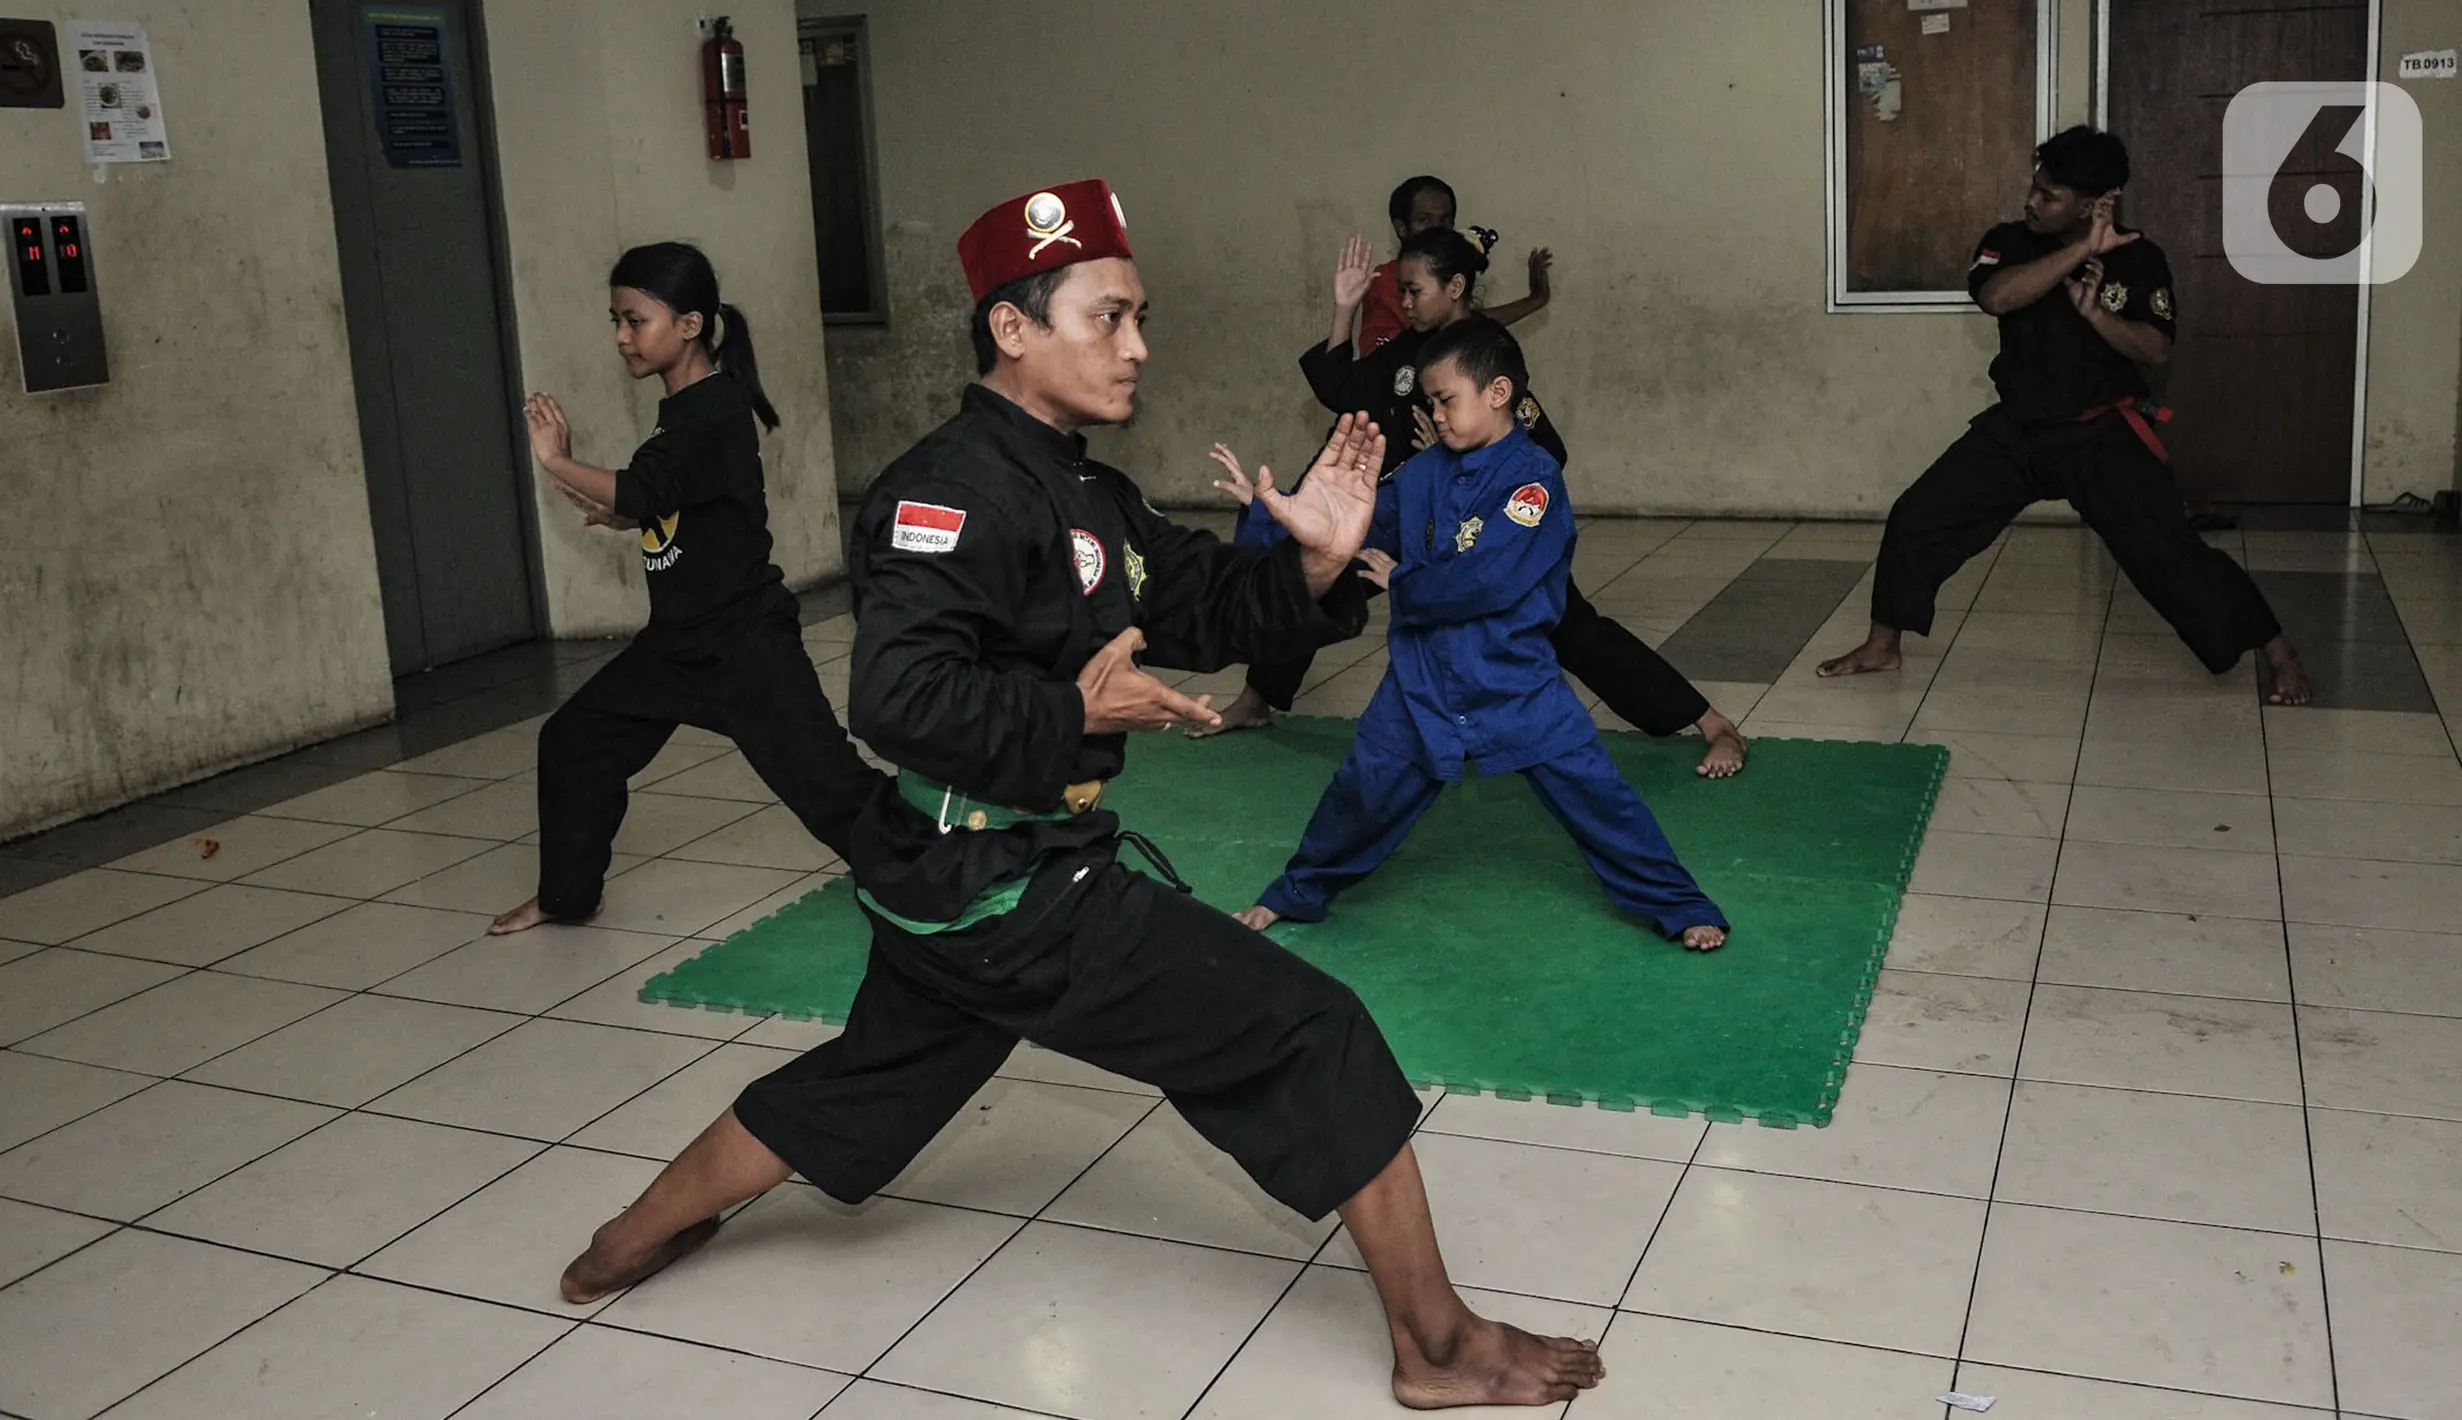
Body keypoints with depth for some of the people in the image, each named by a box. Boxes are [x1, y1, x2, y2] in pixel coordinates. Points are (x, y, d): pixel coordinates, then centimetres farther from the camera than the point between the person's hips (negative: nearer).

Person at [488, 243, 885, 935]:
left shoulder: (716, 411, -19)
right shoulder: (679, 410, 10)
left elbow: (639, 493, -31)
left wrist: (555, 461, -18)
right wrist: (618, 514, 6)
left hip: (745, 641, -9)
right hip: (678, 640, 10)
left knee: (823, 777, -13)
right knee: (573, 741, 15)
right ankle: (566, 894, 31)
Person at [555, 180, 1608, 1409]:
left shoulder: (1084, 494, 11)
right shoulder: (957, 489, -19)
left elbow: (1202, 605, 15)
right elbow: (894, 694, -28)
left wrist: (1312, 563, -2)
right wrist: (1075, 713, -24)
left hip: (954, 878, 10)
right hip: (1014, 891, -10)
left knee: (868, 1081, 29)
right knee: (1317, 1044, -7)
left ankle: (627, 1247, 49)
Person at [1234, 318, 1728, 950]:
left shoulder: (1532, 476, -16)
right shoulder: (1423, 474, 3)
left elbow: (1486, 580, -25)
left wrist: (1400, 584, -12)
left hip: (1515, 679, -4)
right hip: (1423, 678, 5)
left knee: (1590, 787, -2)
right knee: (1364, 786, 11)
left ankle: (1681, 907, 14)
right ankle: (1297, 893, 31)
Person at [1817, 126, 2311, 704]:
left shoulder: (2138, 258, -7)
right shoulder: (2009, 241, -3)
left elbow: (2156, 349, -13)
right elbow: (1995, 296, -25)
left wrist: (2093, 310, -26)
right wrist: (2081, 250, -28)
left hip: (2103, 435, -3)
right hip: (2016, 429, 3)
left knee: (2168, 550, -9)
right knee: (1917, 519, -4)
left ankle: (2280, 653, 4)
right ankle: (1882, 646, 13)